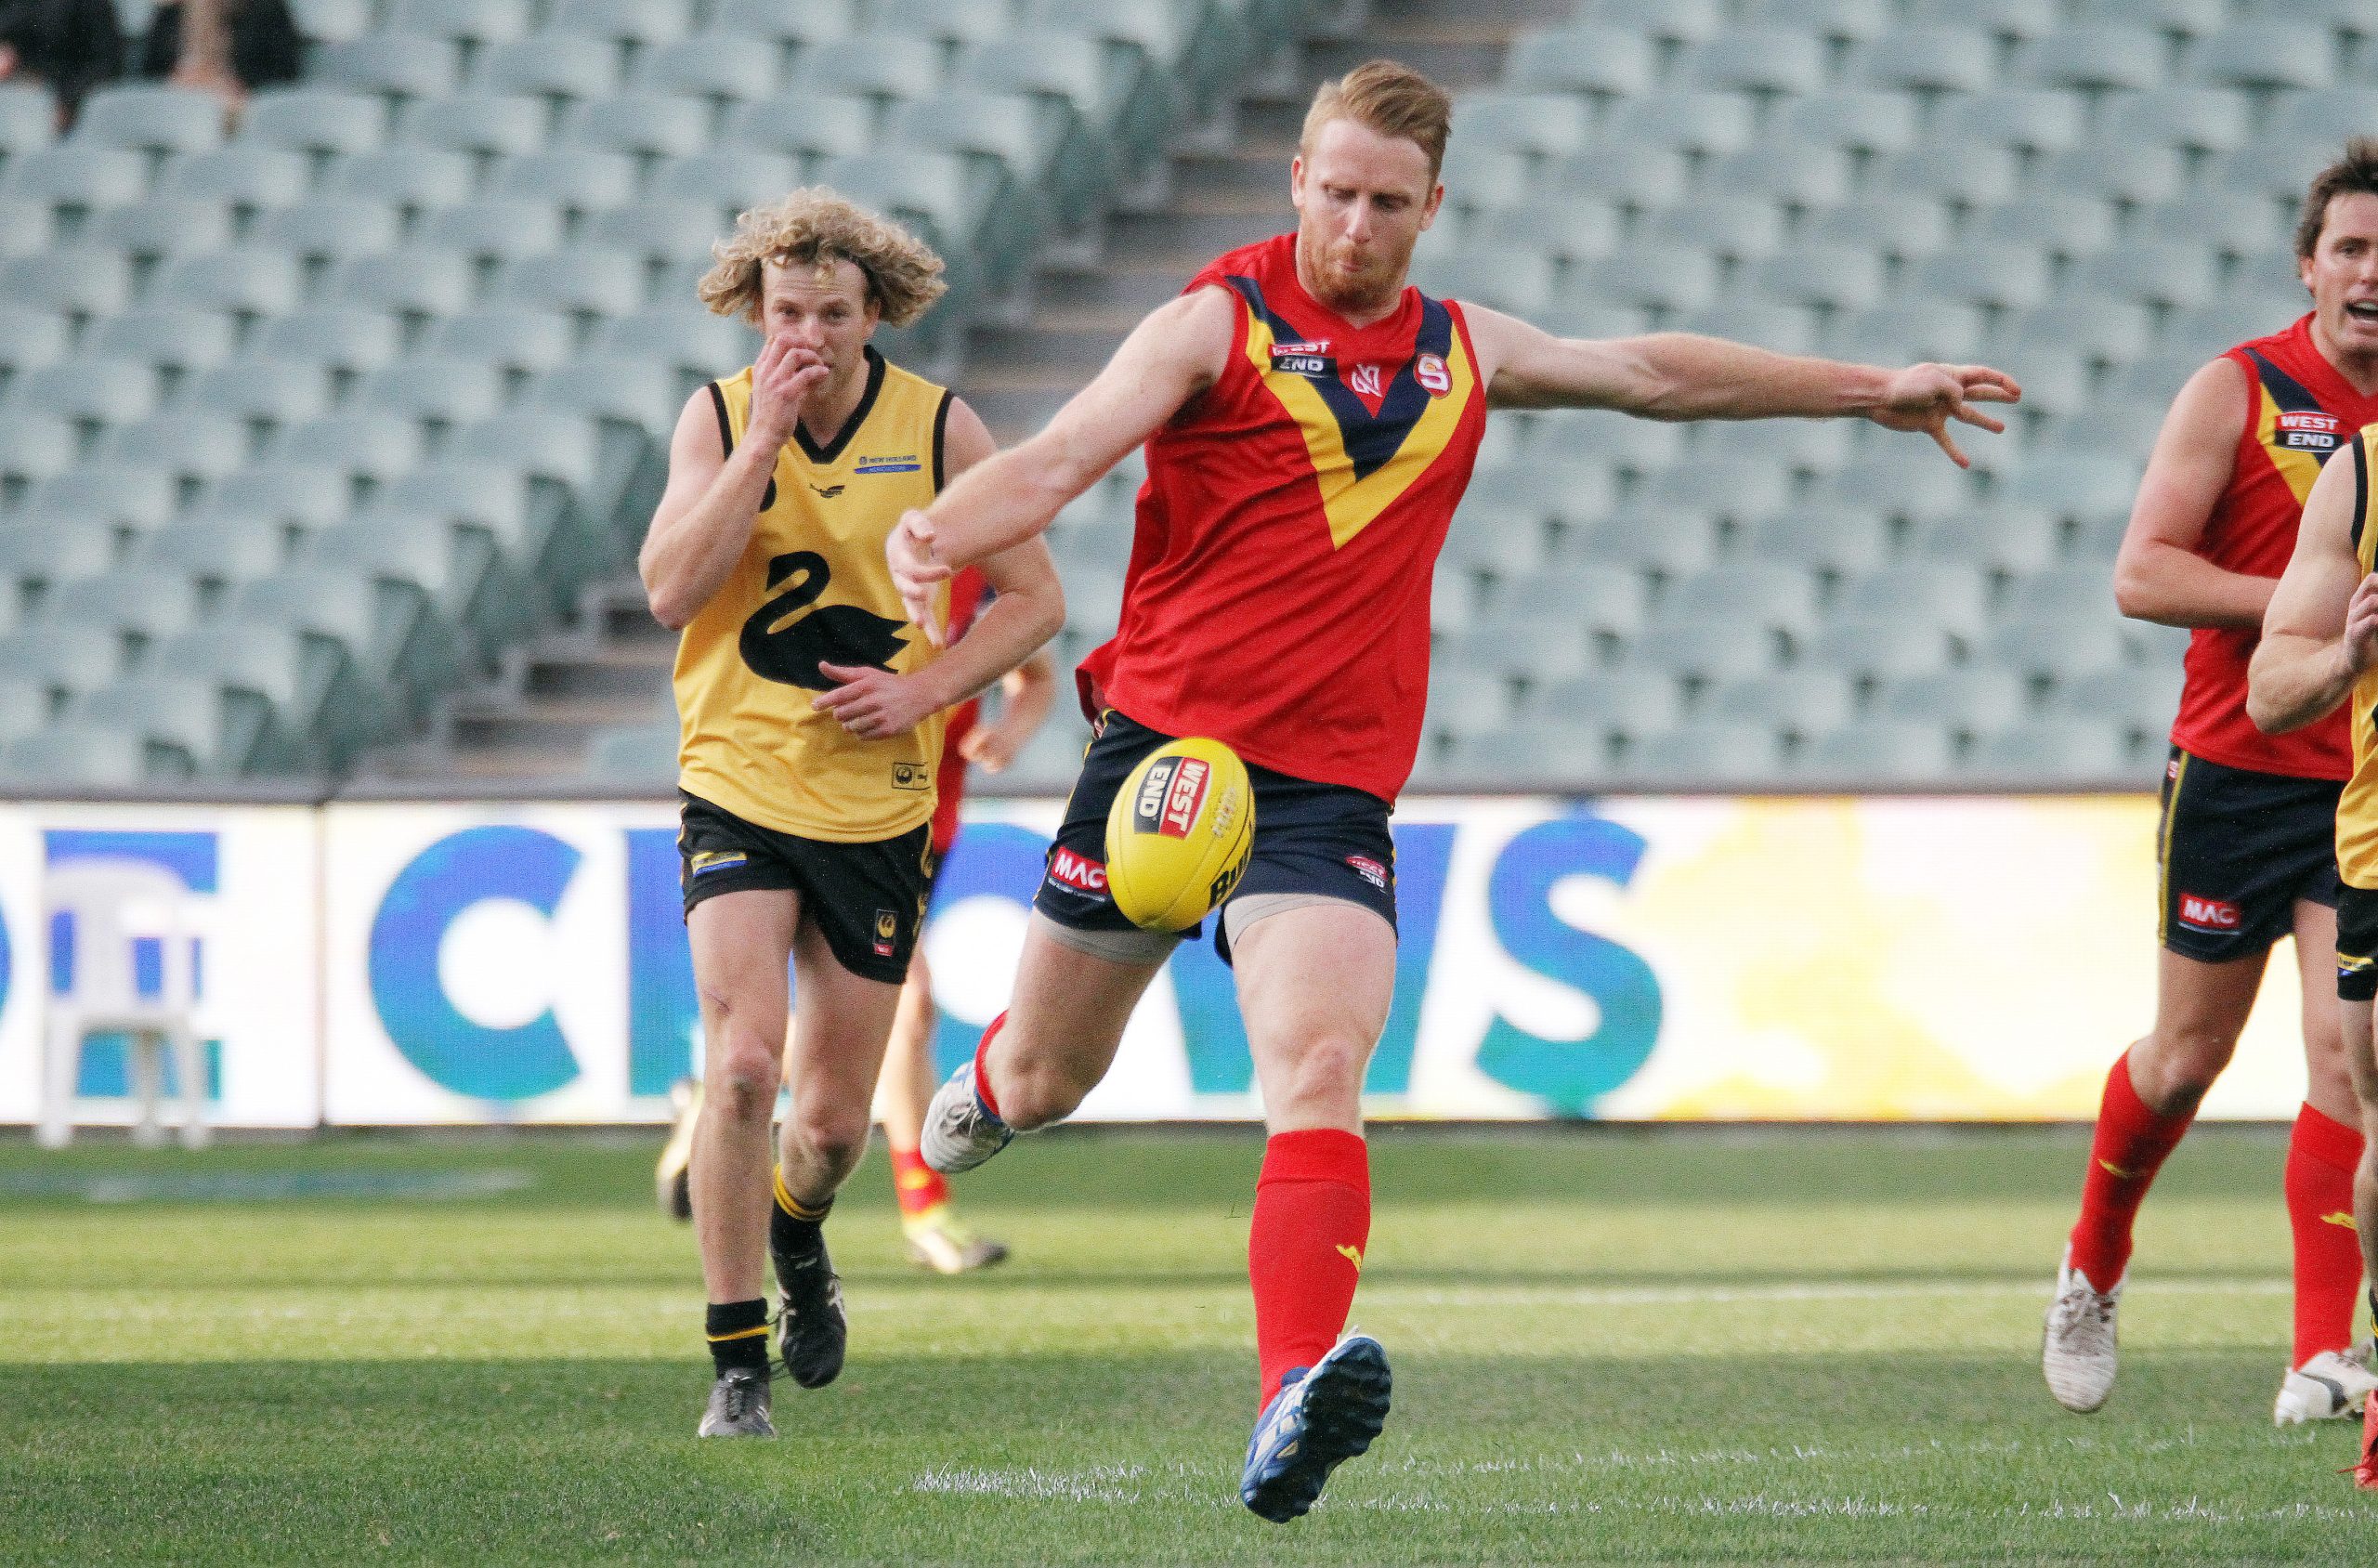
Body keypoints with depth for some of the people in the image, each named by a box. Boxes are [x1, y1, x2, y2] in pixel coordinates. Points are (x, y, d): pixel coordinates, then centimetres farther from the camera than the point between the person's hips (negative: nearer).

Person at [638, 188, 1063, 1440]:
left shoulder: (938, 429, -4)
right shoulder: (717, 417, -4)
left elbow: (1033, 599, 3)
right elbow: (669, 589, -17)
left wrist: (923, 689, -12)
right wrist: (763, 440, -22)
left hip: (879, 807, 1)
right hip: (737, 788, -1)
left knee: (833, 1121, 8)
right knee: (743, 1066, -20)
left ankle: (796, 1233, 45)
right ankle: (736, 1367, -8)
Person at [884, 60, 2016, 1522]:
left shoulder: (1461, 350, 14)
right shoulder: (1222, 321, -2)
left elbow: (1654, 372, 29)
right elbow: (1059, 459, -14)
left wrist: (1872, 389, 34)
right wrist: (936, 534, -34)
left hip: (1332, 786, 2)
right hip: (1165, 740, -2)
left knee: (1321, 1069, -22)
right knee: (1048, 1079, 11)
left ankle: (1297, 1398, -40)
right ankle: (989, 1080, 51)